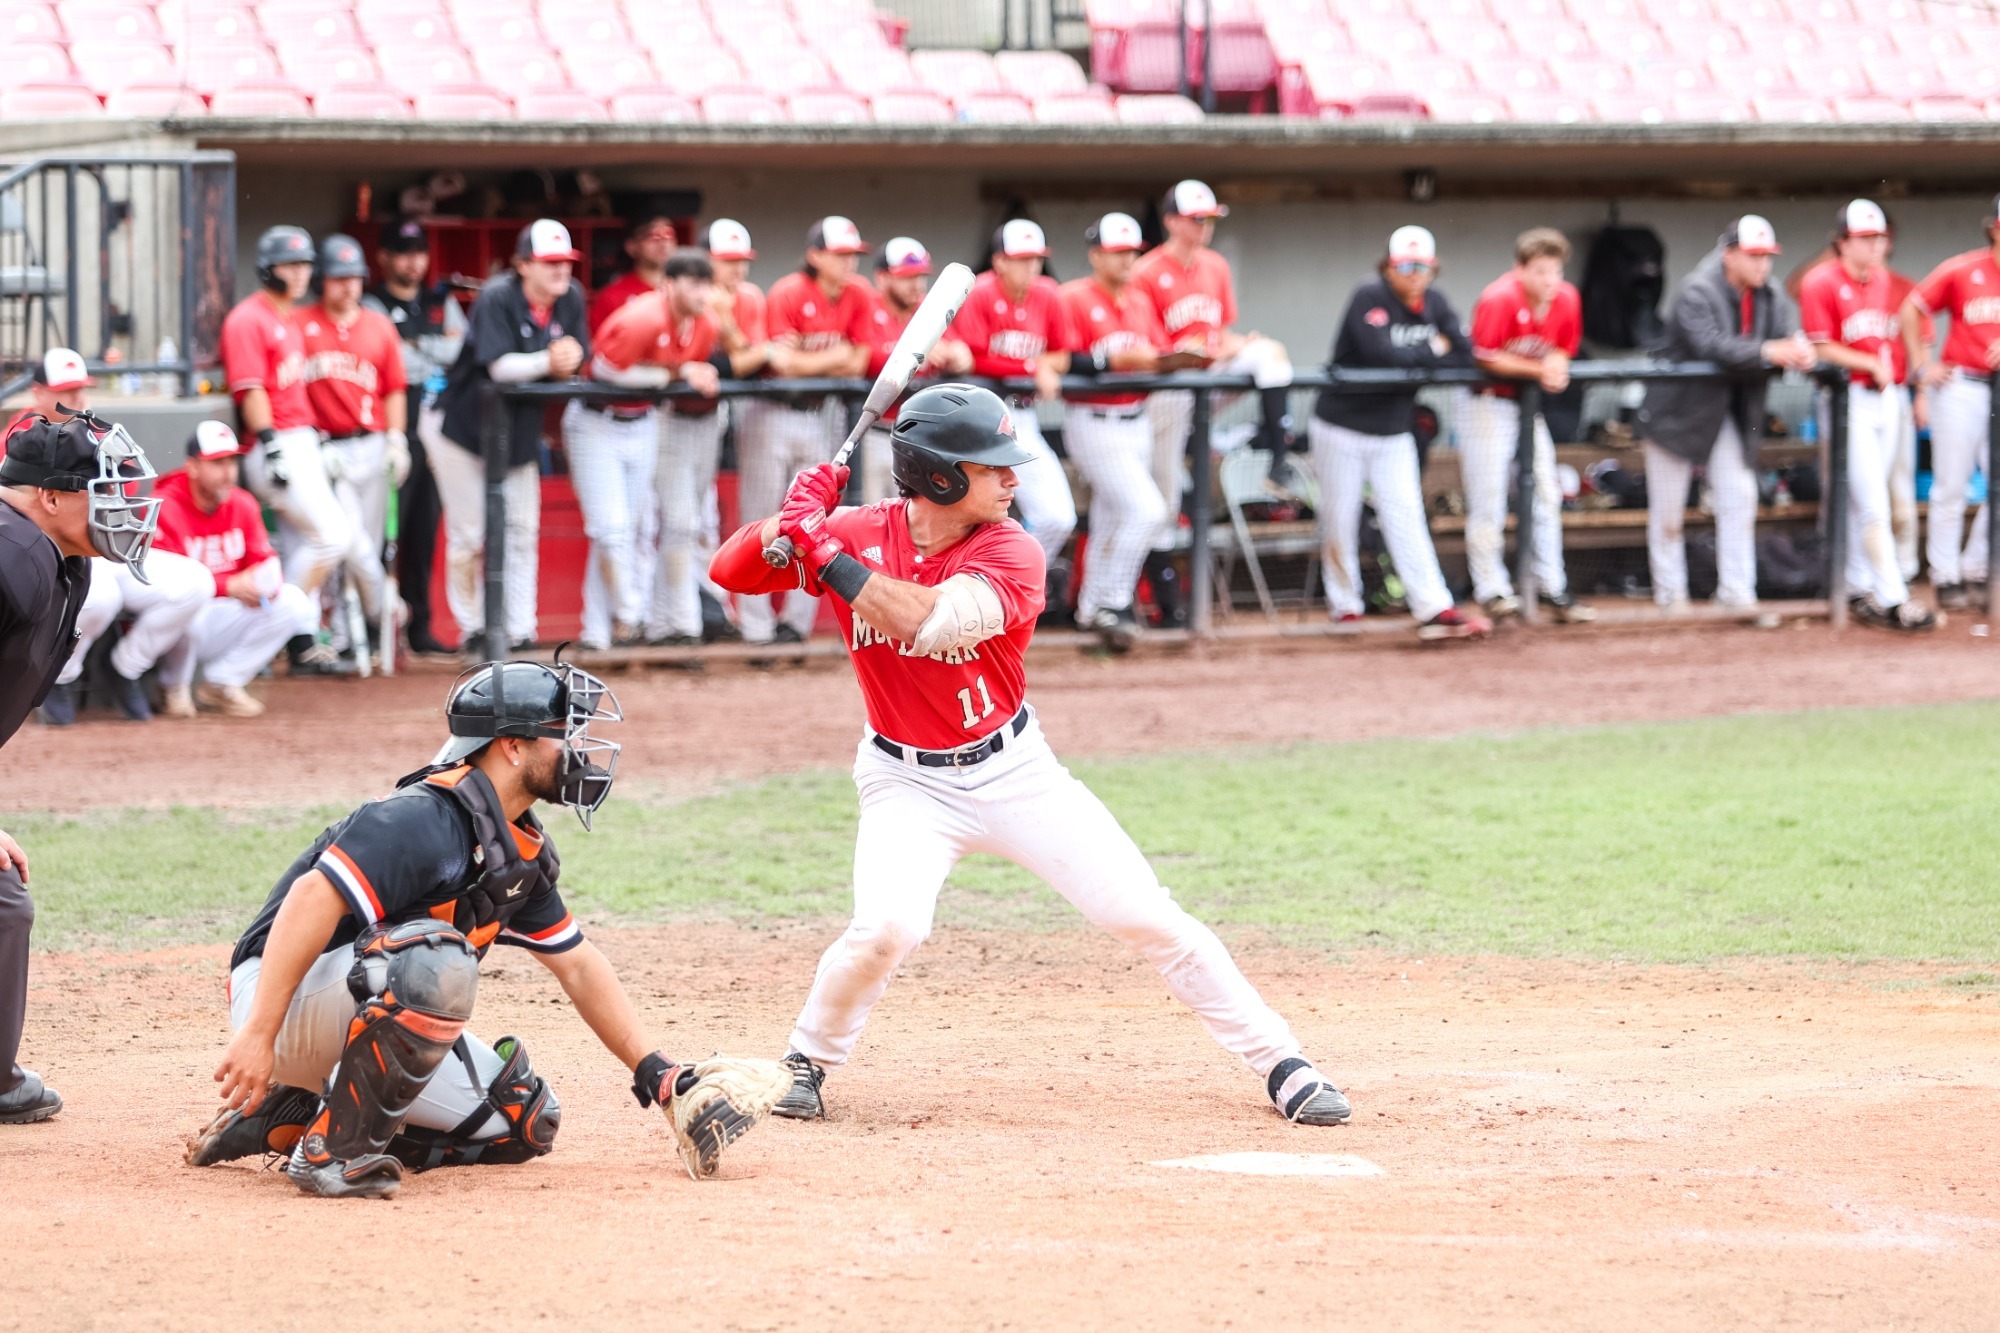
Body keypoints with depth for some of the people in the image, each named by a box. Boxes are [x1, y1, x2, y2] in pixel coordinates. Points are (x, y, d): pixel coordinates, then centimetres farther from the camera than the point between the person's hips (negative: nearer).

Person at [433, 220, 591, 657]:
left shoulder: (571, 300, -5)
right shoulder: (497, 298, -23)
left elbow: (576, 360, -6)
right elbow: (499, 366, -31)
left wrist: (569, 359, -29)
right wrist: (548, 362, -43)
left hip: (518, 435, 6)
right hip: (464, 427, -6)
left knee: (523, 532, 6)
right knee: (470, 535, 0)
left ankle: (520, 632, 10)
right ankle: (473, 631, 12)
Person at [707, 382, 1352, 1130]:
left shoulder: (1011, 554, -16)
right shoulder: (858, 533, -11)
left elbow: (933, 622, -33)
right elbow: (730, 571, -12)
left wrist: (825, 552, -33)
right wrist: (796, 521, -30)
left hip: (1014, 771, 1)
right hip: (908, 782, -1)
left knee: (1146, 916, -3)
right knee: (887, 927, -26)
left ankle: (1279, 1063, 9)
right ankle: (808, 1061, 1)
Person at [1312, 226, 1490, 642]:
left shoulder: (1434, 304, 3)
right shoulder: (1369, 298, -16)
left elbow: (1464, 354, -6)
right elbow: (1381, 354, -27)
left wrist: (1409, 359, -16)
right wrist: (1430, 352, -11)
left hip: (1394, 434, 4)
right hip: (1343, 427, -4)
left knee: (1407, 516, -5)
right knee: (1341, 518, 4)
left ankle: (1434, 609, -12)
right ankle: (1344, 604, 19)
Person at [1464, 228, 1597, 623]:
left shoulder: (1566, 299, -5)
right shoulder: (1499, 298, -23)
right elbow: (1486, 358, -19)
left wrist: (1555, 367, -16)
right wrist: (1539, 369, -22)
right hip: (1490, 401, -6)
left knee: (1546, 494, 8)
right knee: (1488, 498, -7)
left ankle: (1552, 588, 15)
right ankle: (1493, 591, -3)